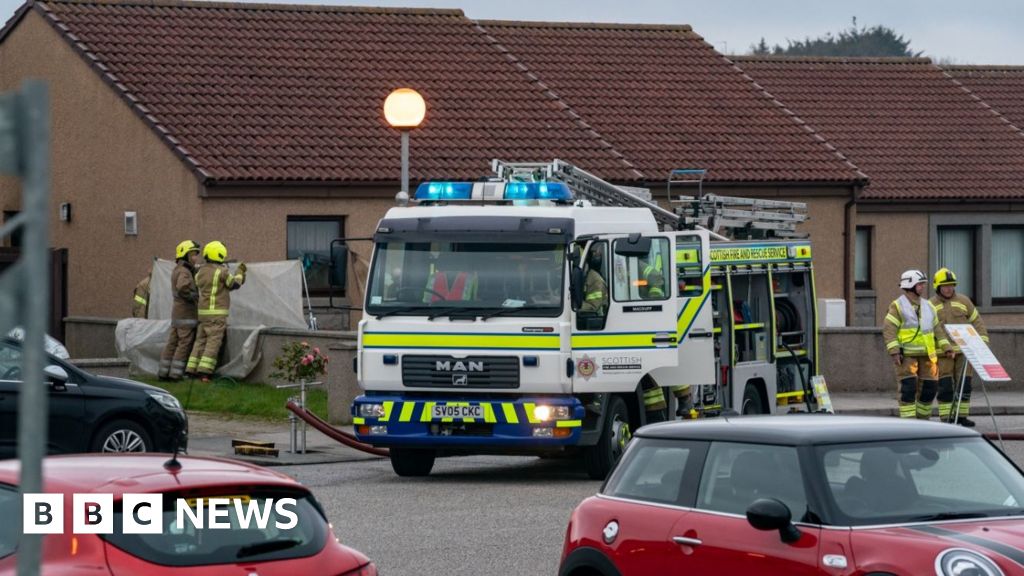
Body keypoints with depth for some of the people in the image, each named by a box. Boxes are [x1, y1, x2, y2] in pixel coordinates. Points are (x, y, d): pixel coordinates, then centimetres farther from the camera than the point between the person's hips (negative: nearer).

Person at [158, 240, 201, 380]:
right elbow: (182, 288, -33)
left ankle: (164, 372, 10)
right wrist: (193, 297, -18)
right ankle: (175, 373, -6)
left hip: (177, 313, 9)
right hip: (186, 313, -9)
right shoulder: (184, 272, -15)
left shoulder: (177, 270, 16)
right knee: (185, 344, -5)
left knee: (173, 342, 10)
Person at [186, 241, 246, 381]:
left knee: (200, 341, 11)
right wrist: (239, 272, 13)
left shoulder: (200, 272, 11)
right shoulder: (221, 271, -10)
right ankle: (205, 372, -14)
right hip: (216, 313, -7)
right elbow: (234, 284, -3)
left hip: (203, 312, 7)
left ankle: (191, 370, 8)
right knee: (213, 343, -6)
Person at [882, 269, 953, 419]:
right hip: (906, 355, -6)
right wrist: (894, 352, -19)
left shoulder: (928, 306, 17)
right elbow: (889, 330, -10)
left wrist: (946, 347, 9)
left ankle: (922, 420, 19)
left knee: (929, 387, 4)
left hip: (927, 355, 6)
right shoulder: (897, 306, -2)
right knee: (908, 388, -11)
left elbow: (937, 329, 20)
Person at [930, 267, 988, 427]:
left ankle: (961, 416, 11)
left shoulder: (963, 301, 7)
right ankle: (946, 418, -1)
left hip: (963, 350, 2)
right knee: (945, 386, -5)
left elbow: (977, 322, 10)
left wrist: (983, 342, 0)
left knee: (964, 384, 2)